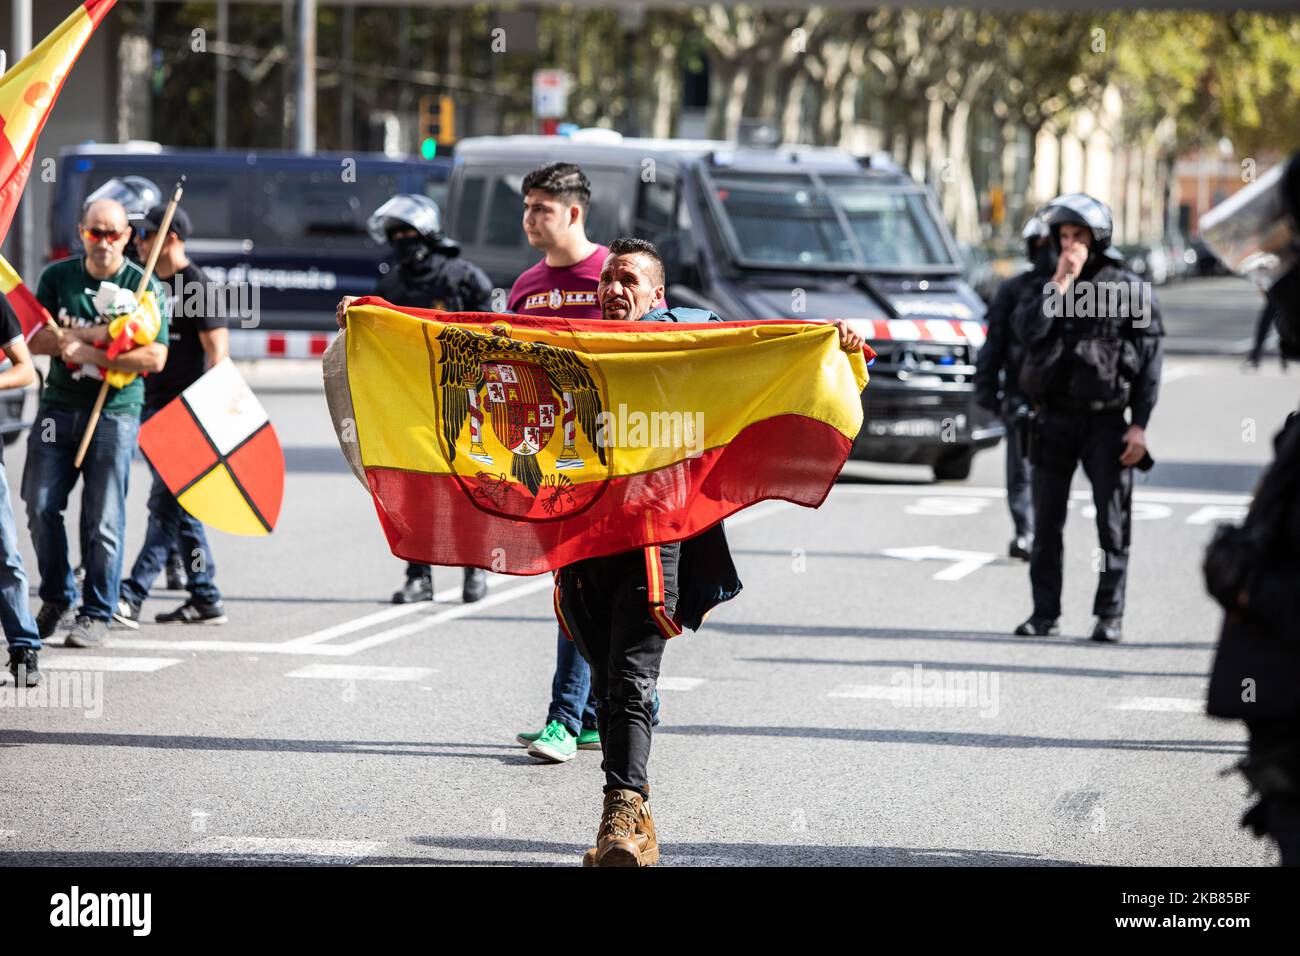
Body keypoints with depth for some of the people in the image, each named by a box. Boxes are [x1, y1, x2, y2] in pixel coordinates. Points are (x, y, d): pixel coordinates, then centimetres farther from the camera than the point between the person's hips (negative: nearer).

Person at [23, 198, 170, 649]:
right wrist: (94, 333, -13)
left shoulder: (145, 287, -1)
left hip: (115, 411, -3)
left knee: (103, 518, -4)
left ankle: (96, 613, 5)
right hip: (58, 406, 3)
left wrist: (88, 352, -16)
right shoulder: (57, 277, 8)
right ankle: (56, 599, 19)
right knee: (41, 507, 0)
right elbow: (36, 341, 0)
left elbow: (155, 357, -9)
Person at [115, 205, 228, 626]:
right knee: (179, 506, 10)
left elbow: (218, 348, -14)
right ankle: (205, 598, 15)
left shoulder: (196, 285, -10)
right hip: (152, 407, 9)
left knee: (166, 505, -10)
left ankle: (131, 595, -15)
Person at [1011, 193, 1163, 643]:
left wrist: (1140, 425, -9)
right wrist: (1060, 283, -12)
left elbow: (1149, 363, -2)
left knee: (1113, 522, -3)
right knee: (1047, 523, 6)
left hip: (1106, 420, -3)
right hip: (1054, 417, 3)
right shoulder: (1046, 287, 9)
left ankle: (1110, 615, 2)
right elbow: (1028, 331, -10)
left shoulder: (1127, 290, -1)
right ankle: (1045, 613, 12)